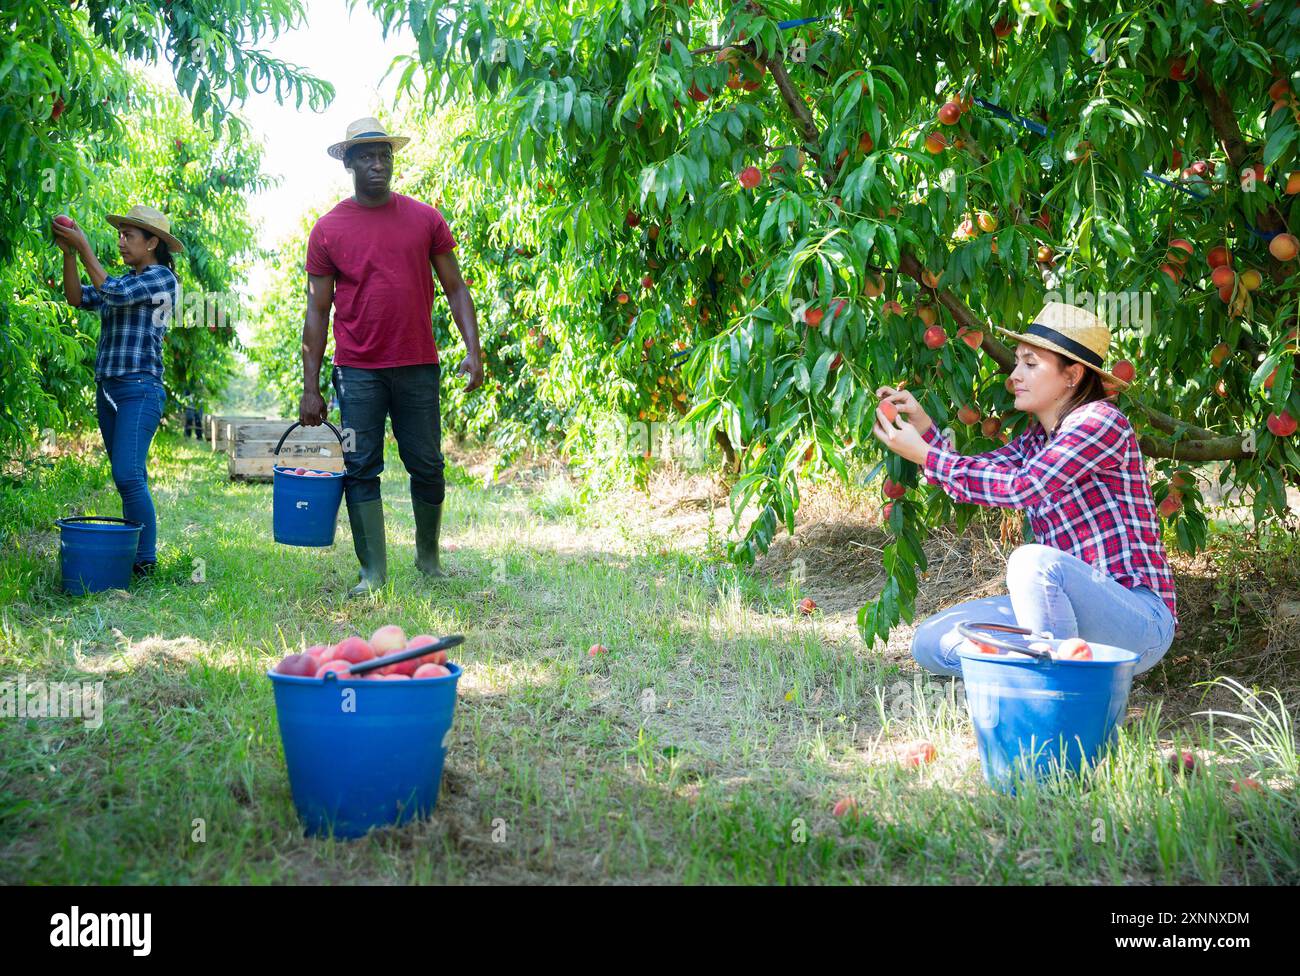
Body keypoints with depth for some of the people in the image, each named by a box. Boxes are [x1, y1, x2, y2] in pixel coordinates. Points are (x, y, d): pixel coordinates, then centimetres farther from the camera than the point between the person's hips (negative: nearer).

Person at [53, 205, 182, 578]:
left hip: (140, 389, -8)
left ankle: (146, 561, -13)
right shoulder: (126, 280, 20)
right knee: (129, 479, 9)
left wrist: (84, 248, -11)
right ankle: (130, 554, 12)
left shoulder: (162, 278, -3)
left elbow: (114, 294, -16)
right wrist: (68, 253, 0)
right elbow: (77, 298, 10)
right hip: (107, 389, 8)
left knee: (128, 475, -17)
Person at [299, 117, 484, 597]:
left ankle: (428, 558, 25)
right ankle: (373, 570, 7)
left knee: (427, 467, 6)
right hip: (358, 372, -1)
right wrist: (310, 387, -1)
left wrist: (473, 350, -6)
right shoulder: (328, 229, 2)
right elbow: (317, 310, 4)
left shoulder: (425, 219, 5)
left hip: (418, 367, 1)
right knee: (361, 469, -1)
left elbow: (455, 287, 7)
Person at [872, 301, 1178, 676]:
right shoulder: (1037, 437, 14)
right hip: (1069, 613, 8)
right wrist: (922, 425, -4)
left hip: (1138, 621, -8)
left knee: (1033, 560, -37)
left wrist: (924, 455, -18)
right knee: (932, 643, 0)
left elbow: (1021, 487, -23)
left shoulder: (1102, 421, -13)